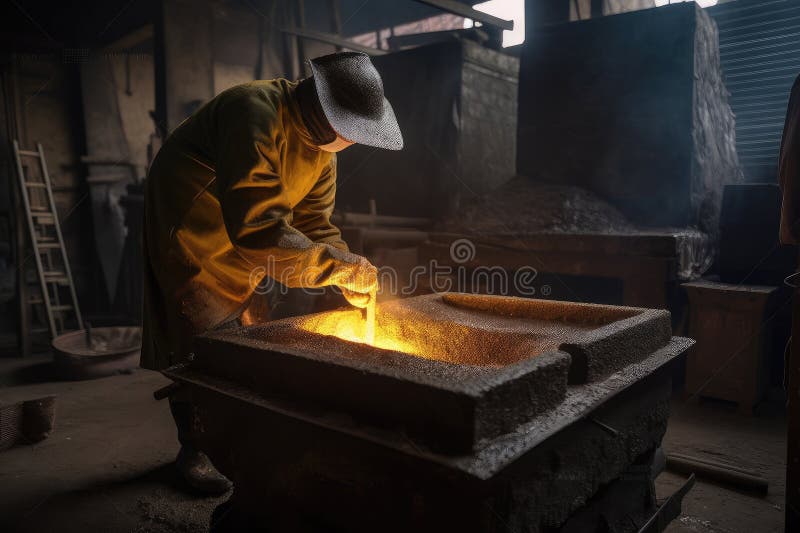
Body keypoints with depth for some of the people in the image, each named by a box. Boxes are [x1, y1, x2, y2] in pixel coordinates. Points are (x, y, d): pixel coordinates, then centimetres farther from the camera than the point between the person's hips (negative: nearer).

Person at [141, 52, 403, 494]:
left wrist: (351, 277, -19)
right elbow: (257, 226, -44)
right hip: (191, 236, -7)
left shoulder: (321, 141, -7)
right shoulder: (256, 115, -36)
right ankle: (194, 452, 16)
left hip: (243, 241, 8)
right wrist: (337, 265, -41)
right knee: (202, 342, -3)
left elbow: (315, 221, -5)